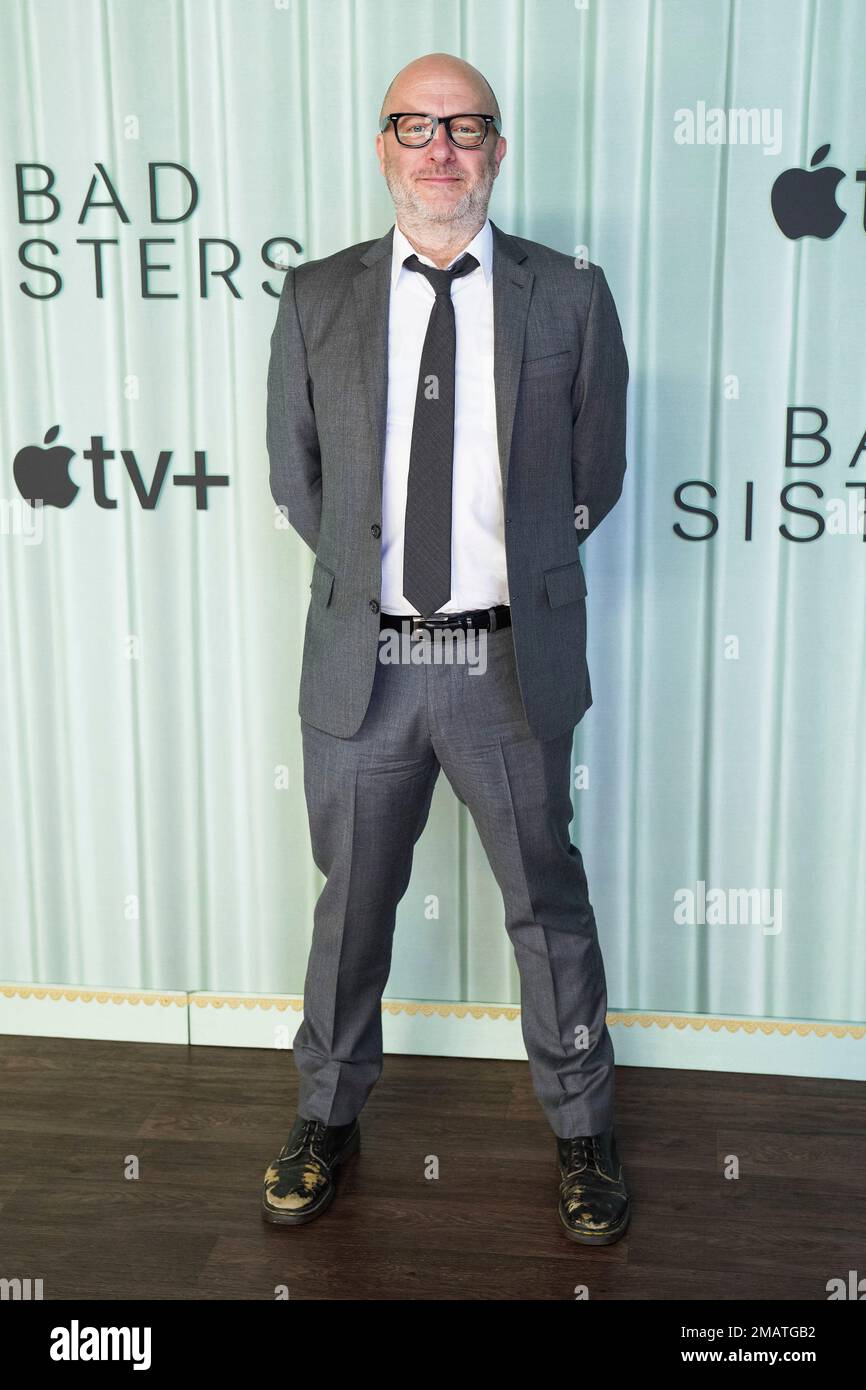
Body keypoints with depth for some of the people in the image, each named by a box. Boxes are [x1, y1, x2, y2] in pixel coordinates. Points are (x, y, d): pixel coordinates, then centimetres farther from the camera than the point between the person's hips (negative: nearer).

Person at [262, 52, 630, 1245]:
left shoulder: (569, 297, 0)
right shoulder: (317, 298, 3)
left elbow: (595, 480, 6)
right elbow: (296, 478, 10)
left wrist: (511, 573, 7)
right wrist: (367, 569, 6)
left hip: (513, 663, -1)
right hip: (362, 661, 1)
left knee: (549, 905, 12)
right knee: (351, 903, 15)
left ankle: (583, 1131, 34)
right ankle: (328, 1119, 37)